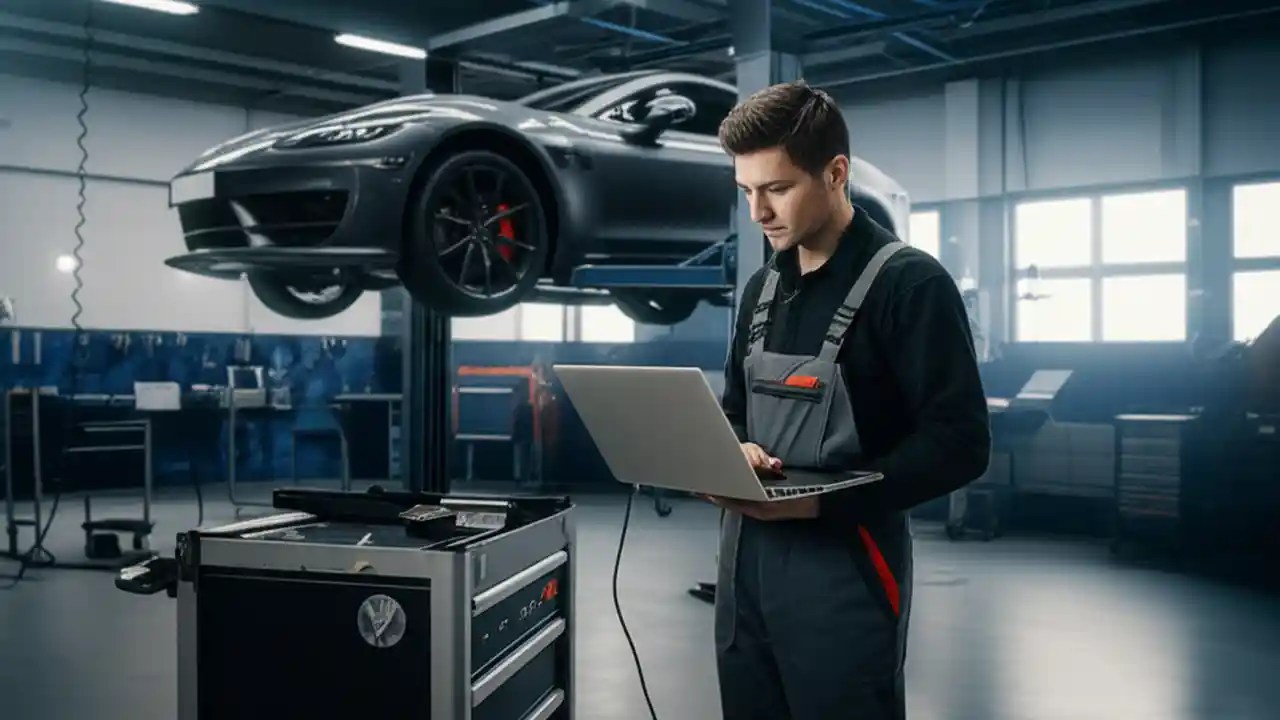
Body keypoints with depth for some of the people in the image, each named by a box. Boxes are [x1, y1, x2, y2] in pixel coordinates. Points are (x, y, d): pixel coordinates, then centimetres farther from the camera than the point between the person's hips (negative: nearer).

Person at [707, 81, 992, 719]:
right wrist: (736, 452, -5)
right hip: (744, 558, 7)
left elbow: (960, 443, -15)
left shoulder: (909, 283, -10)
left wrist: (824, 501, -23)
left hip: (844, 567, -6)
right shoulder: (763, 287, 13)